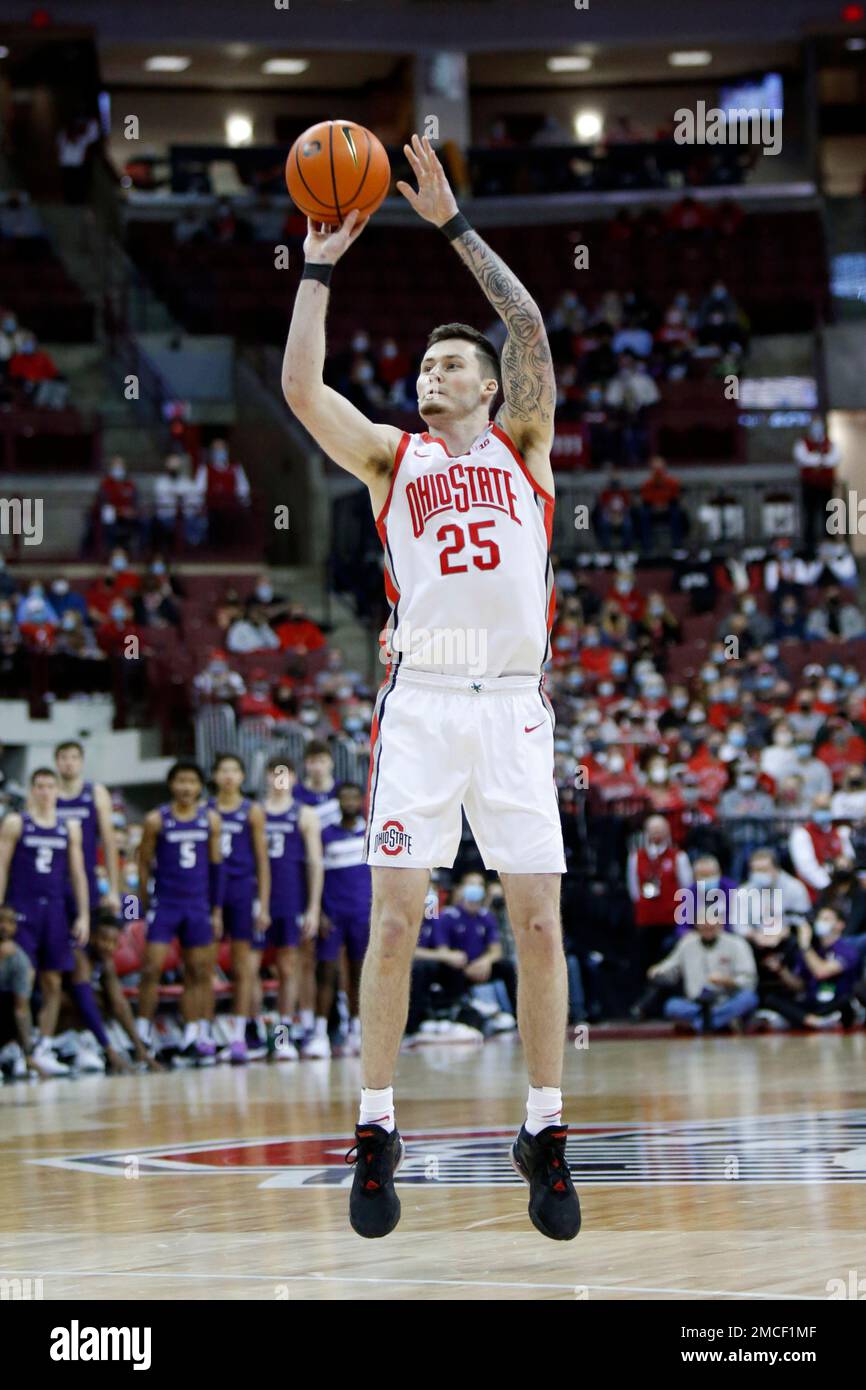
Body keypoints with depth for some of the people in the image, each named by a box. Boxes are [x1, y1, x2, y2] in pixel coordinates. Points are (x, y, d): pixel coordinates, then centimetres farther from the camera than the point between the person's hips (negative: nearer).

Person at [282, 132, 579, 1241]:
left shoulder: (523, 446, 13)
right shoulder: (392, 457, 14)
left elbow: (531, 329, 0)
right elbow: (301, 387, 1)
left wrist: (452, 224, -2)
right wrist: (319, 267, 2)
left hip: (513, 703, 0)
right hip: (420, 701, 0)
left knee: (538, 921, -2)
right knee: (394, 916, -7)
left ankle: (543, 1134, 6)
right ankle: (376, 1132, 0)